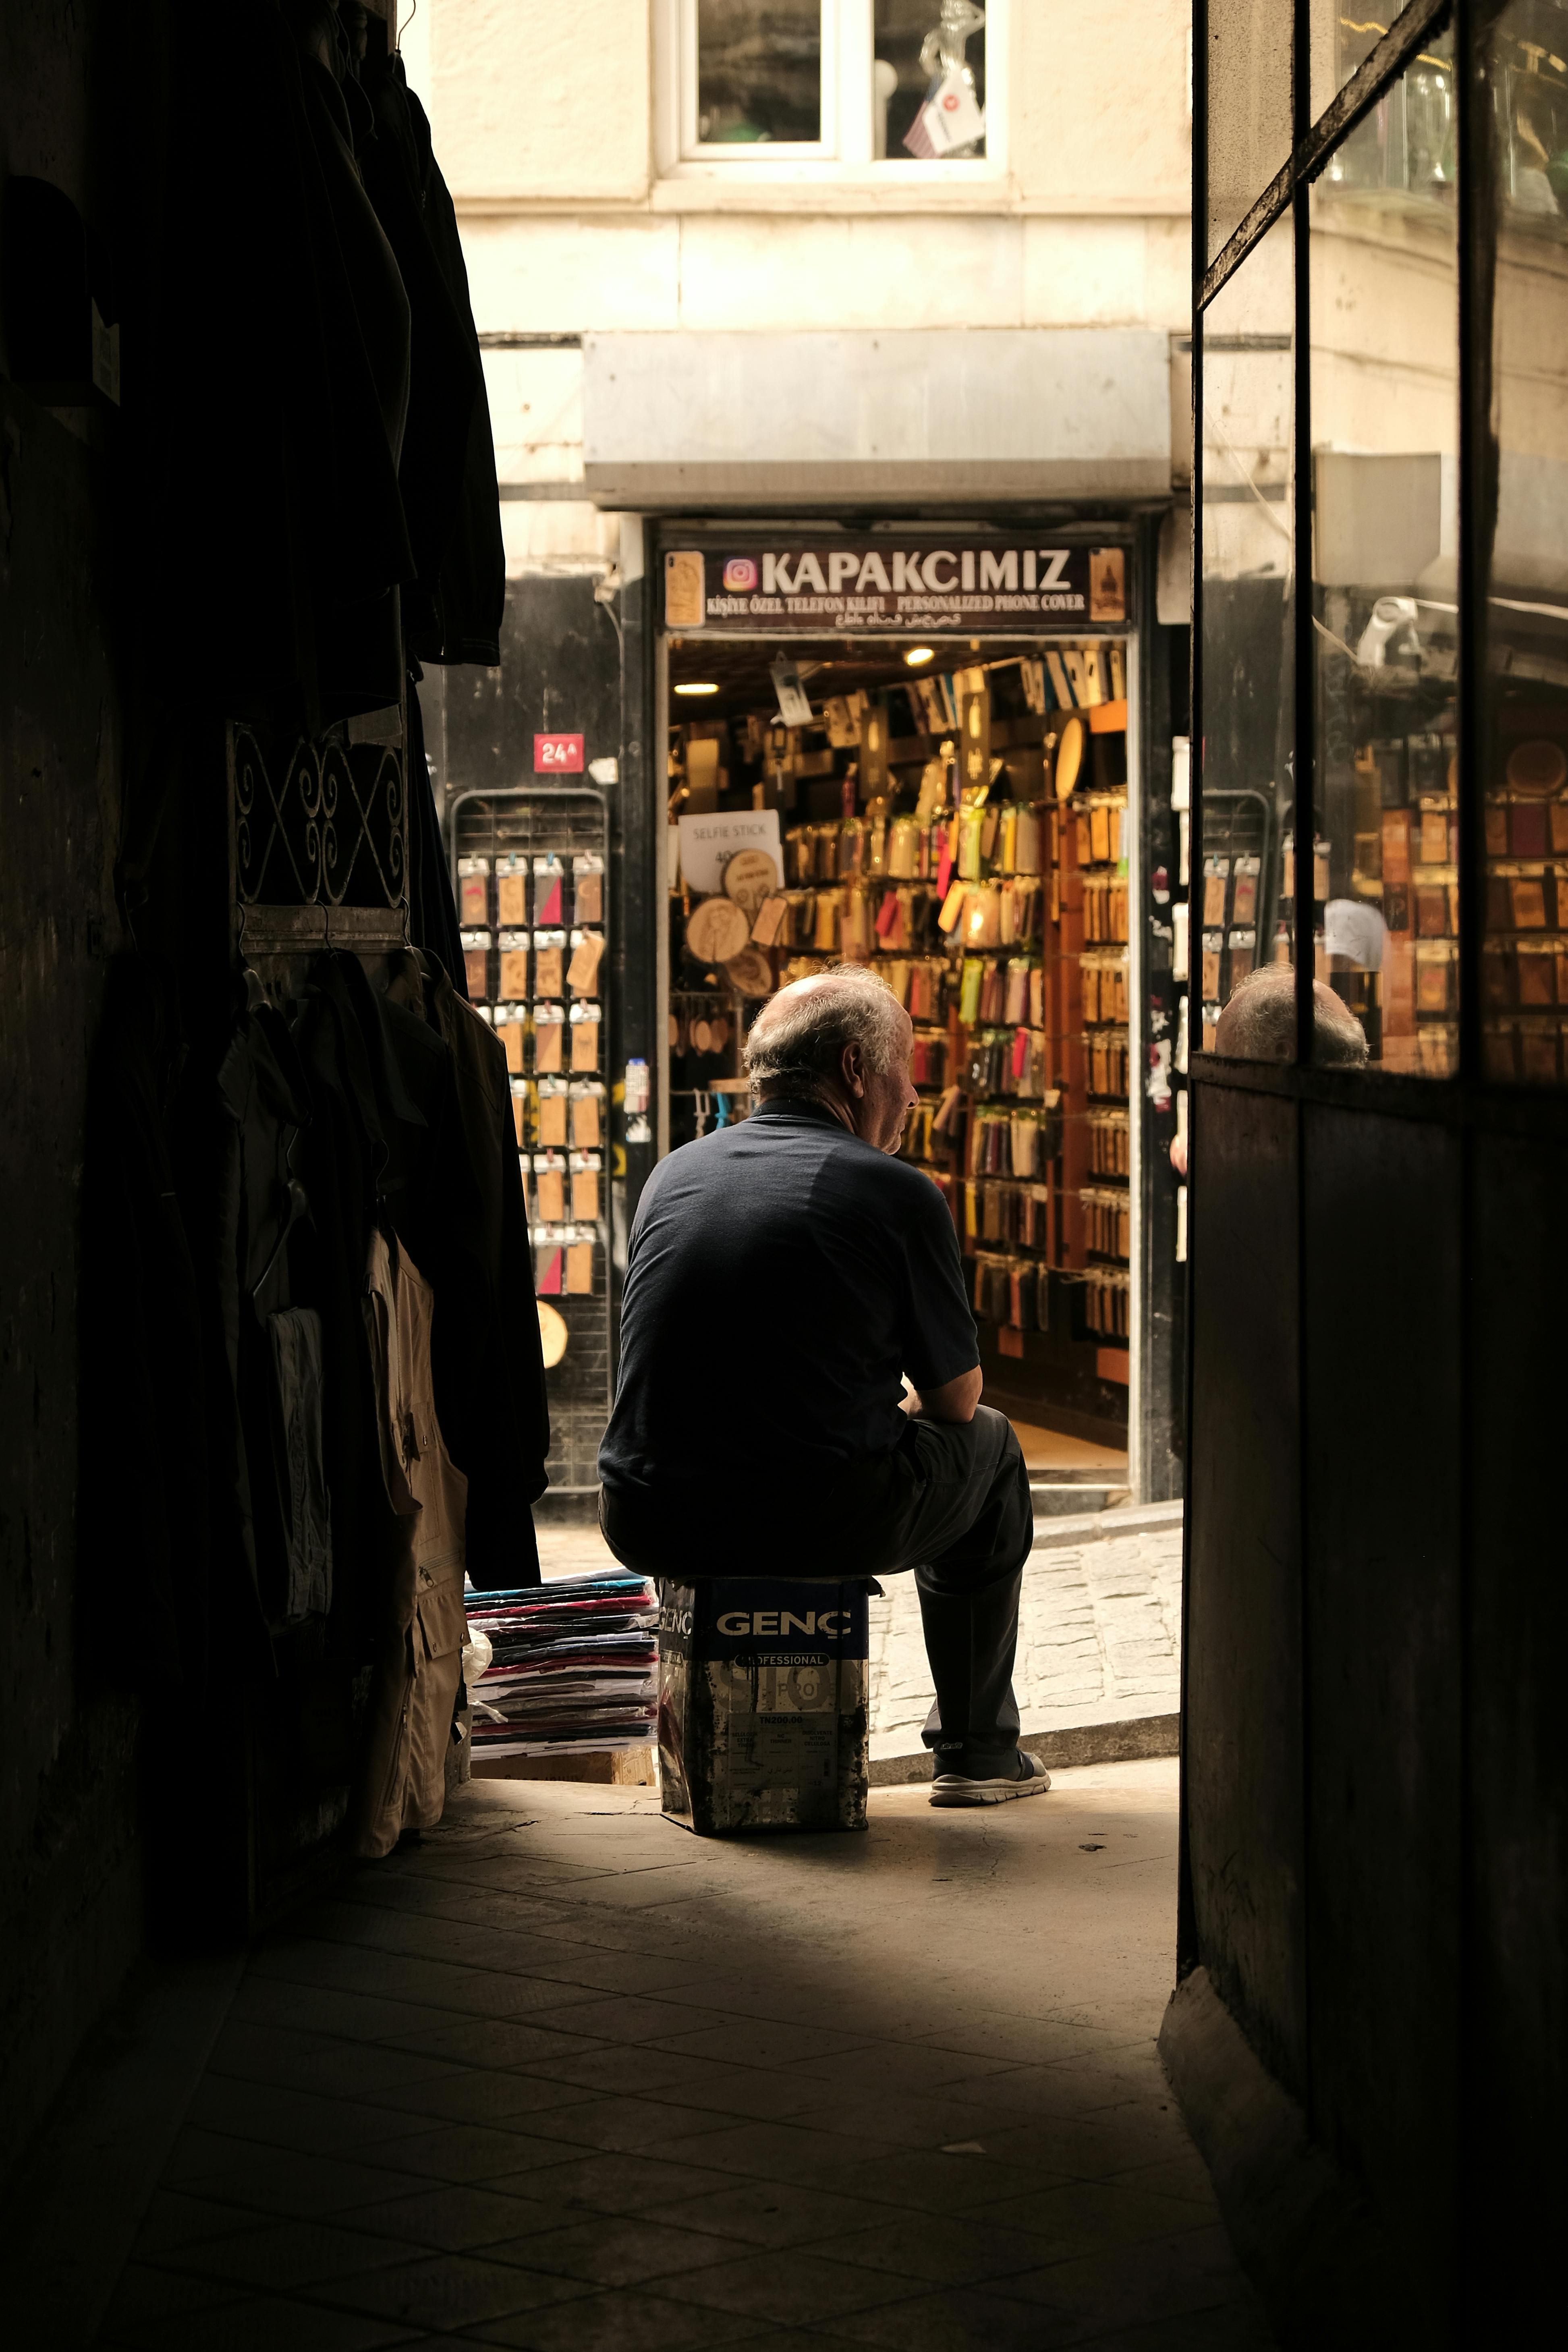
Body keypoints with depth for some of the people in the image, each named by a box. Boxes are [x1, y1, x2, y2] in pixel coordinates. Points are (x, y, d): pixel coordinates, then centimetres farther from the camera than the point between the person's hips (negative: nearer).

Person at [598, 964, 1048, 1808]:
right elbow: (956, 1397, 6)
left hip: (647, 1525, 5)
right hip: (816, 1528, -5)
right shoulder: (898, 1194, -4)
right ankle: (976, 1749, 31)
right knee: (986, 1446, 24)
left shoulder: (671, 1176, 11)